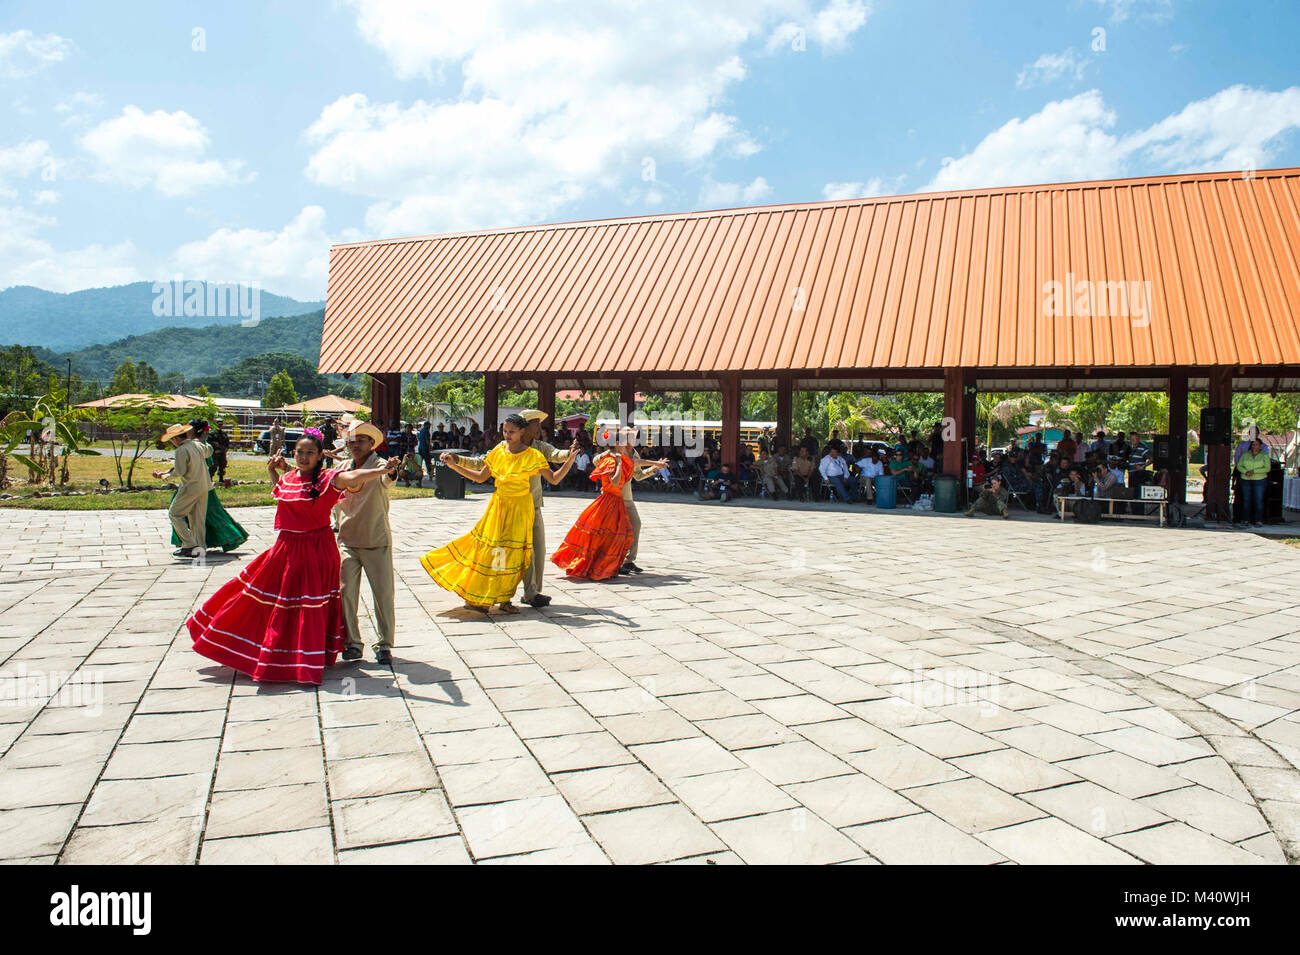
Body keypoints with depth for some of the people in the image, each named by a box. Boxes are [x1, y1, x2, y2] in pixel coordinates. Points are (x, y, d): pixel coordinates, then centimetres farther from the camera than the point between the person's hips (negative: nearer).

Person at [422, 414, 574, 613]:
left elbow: (554, 479, -9)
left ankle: (503, 599, 15)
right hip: (498, 505, 3)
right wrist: (454, 464, 8)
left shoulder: (533, 456, -8)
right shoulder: (498, 452, 3)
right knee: (488, 549, 4)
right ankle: (479, 598, 14)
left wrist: (568, 462, -24)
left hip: (521, 509, -3)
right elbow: (480, 477, 12)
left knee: (513, 553, 1)